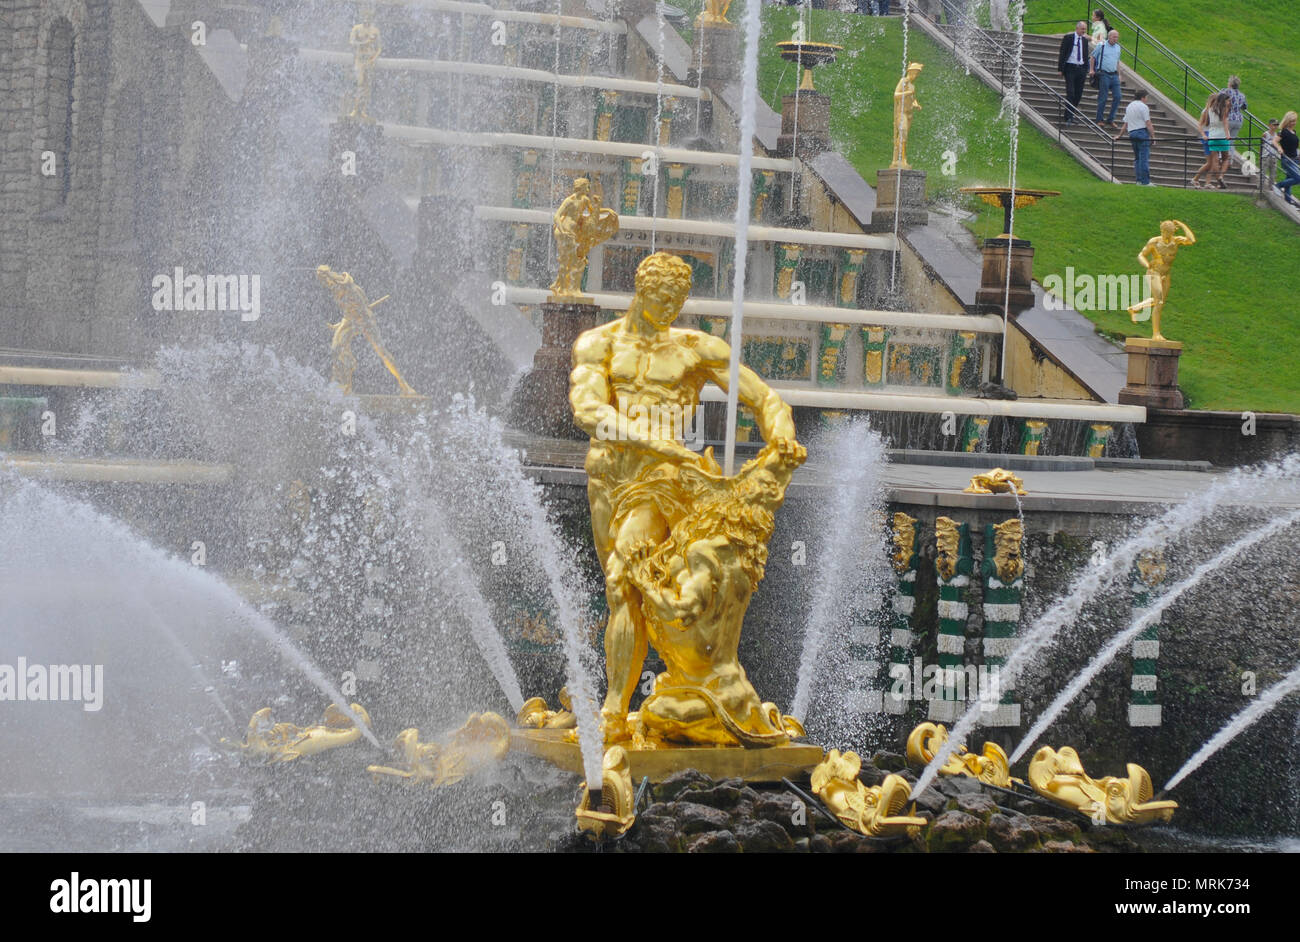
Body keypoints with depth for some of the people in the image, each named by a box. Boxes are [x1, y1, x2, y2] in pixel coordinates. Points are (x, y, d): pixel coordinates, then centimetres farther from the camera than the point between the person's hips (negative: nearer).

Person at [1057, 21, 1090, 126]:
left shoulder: (1085, 40, 11)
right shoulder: (1068, 38, -4)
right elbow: (1062, 54, -4)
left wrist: (1086, 70, 13)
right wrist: (1060, 69, -9)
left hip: (1081, 68, 5)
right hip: (1070, 68, -5)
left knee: (1078, 94, 5)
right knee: (1070, 93, -11)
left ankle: (1072, 113, 18)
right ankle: (1069, 117, -10)